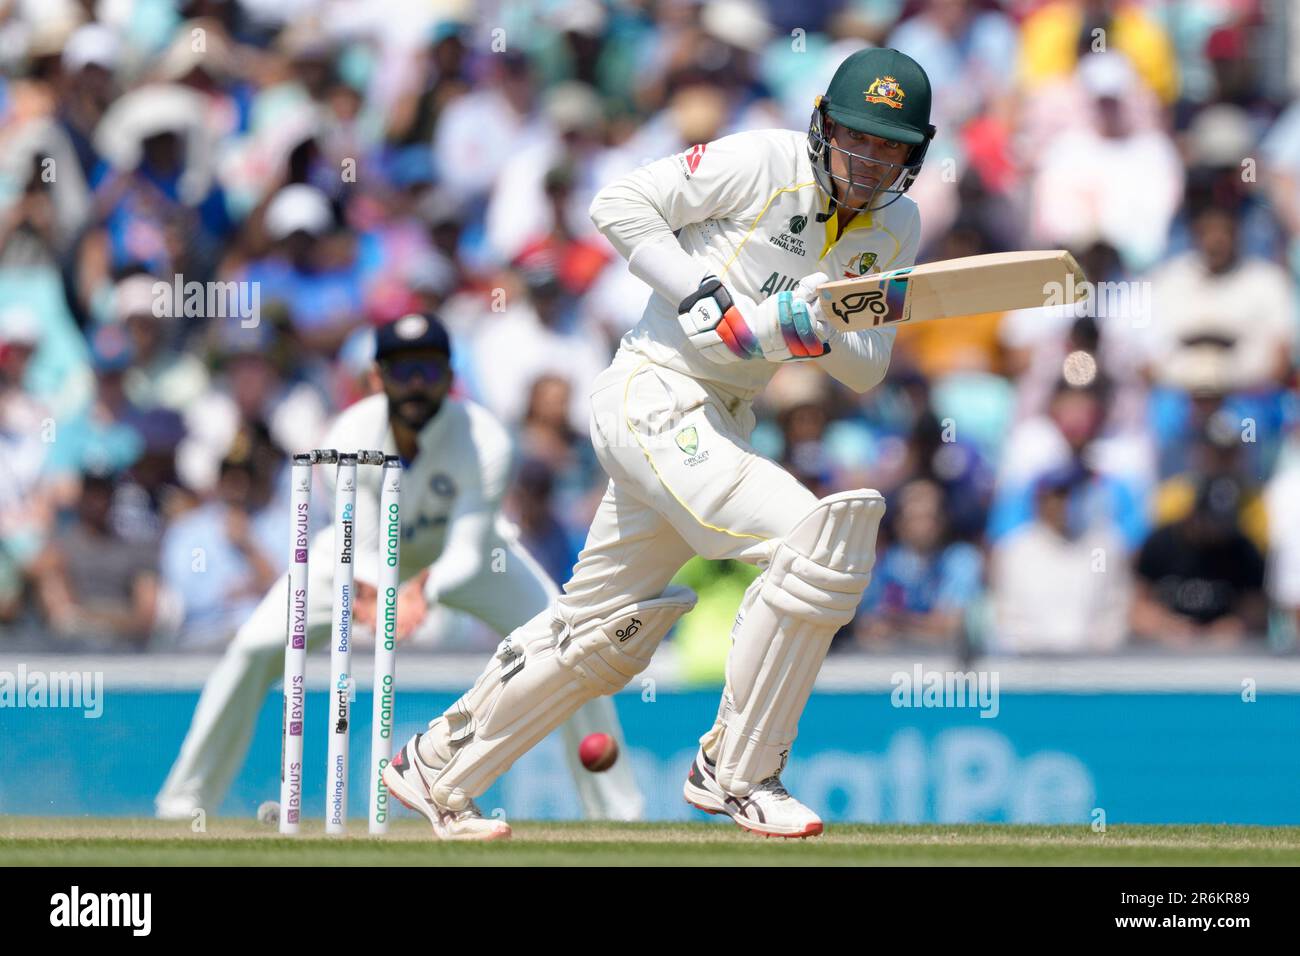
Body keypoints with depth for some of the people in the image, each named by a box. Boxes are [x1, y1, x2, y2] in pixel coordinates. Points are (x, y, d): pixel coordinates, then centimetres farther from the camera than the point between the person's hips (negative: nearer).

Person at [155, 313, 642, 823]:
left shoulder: (484, 441, -35)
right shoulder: (349, 436, -31)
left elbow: (466, 555, -40)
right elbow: (364, 549, -32)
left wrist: (423, 592, -61)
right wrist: (369, 593, -56)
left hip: (461, 548, 0)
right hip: (369, 547, 0)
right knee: (255, 648, -14)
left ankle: (617, 815, -2)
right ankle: (184, 804, 1)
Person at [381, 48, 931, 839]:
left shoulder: (897, 229, 7)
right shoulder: (765, 163, -13)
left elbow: (868, 371, 6)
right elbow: (621, 205, -11)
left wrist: (813, 332, -15)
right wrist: (704, 299, -19)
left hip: (724, 421, 8)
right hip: (653, 395, -8)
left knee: (603, 631, 15)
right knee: (819, 537, -23)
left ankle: (436, 769, 31)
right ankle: (736, 773, -12)